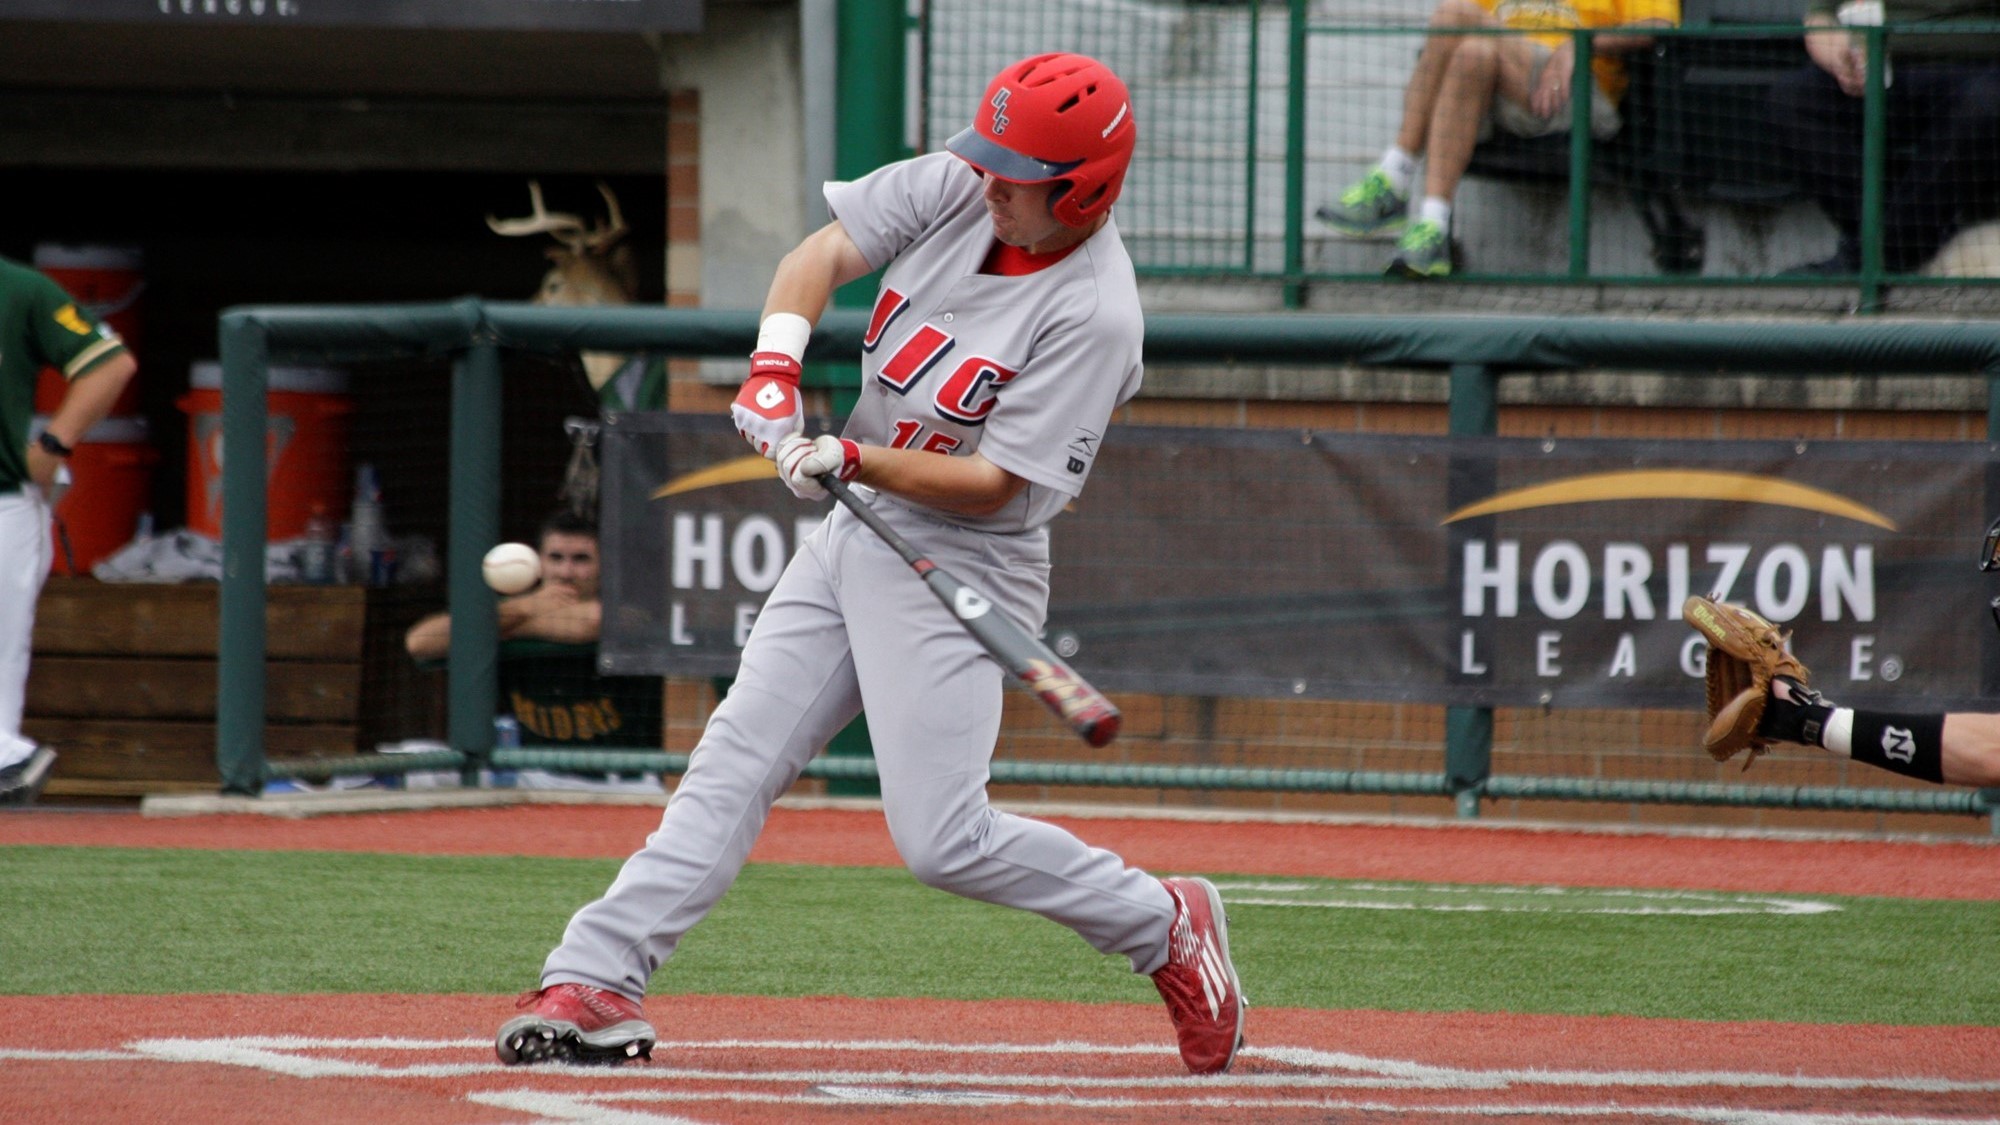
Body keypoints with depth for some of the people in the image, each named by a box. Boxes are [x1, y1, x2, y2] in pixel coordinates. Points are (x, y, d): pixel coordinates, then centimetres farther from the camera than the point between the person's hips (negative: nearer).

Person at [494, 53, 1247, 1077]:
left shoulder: (1094, 316, -23)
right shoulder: (960, 187, -3)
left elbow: (992, 485, -21)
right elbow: (825, 250, -4)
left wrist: (856, 460, -28)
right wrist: (776, 367, -20)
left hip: (962, 562, -7)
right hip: (856, 532, 7)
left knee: (942, 839, -12)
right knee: (737, 757, 2)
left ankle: (1164, 927, 7)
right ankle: (596, 980, 0)